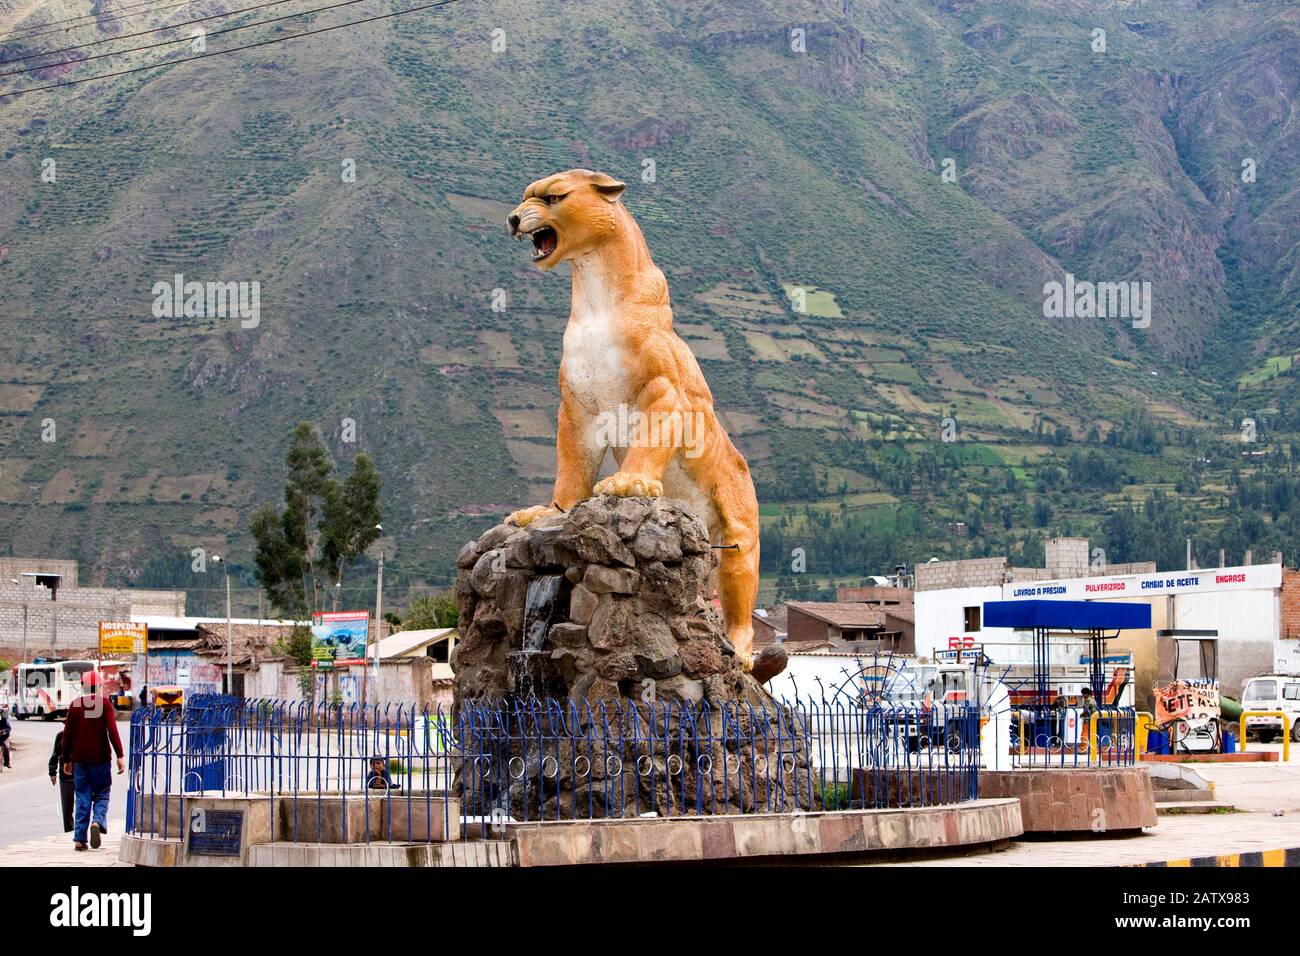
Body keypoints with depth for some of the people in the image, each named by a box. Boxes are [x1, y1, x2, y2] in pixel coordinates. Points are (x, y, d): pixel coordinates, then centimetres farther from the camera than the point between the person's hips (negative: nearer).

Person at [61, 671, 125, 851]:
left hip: (79, 759, 2)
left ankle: (79, 838, 3)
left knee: (82, 797, 8)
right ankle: (97, 821, -18)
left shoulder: (75, 705, 5)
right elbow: (112, 730, -12)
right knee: (102, 794, 10)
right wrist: (119, 756, -11)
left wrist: (66, 760, 14)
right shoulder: (104, 703, -3)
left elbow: (67, 733, 6)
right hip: (100, 758, -2)